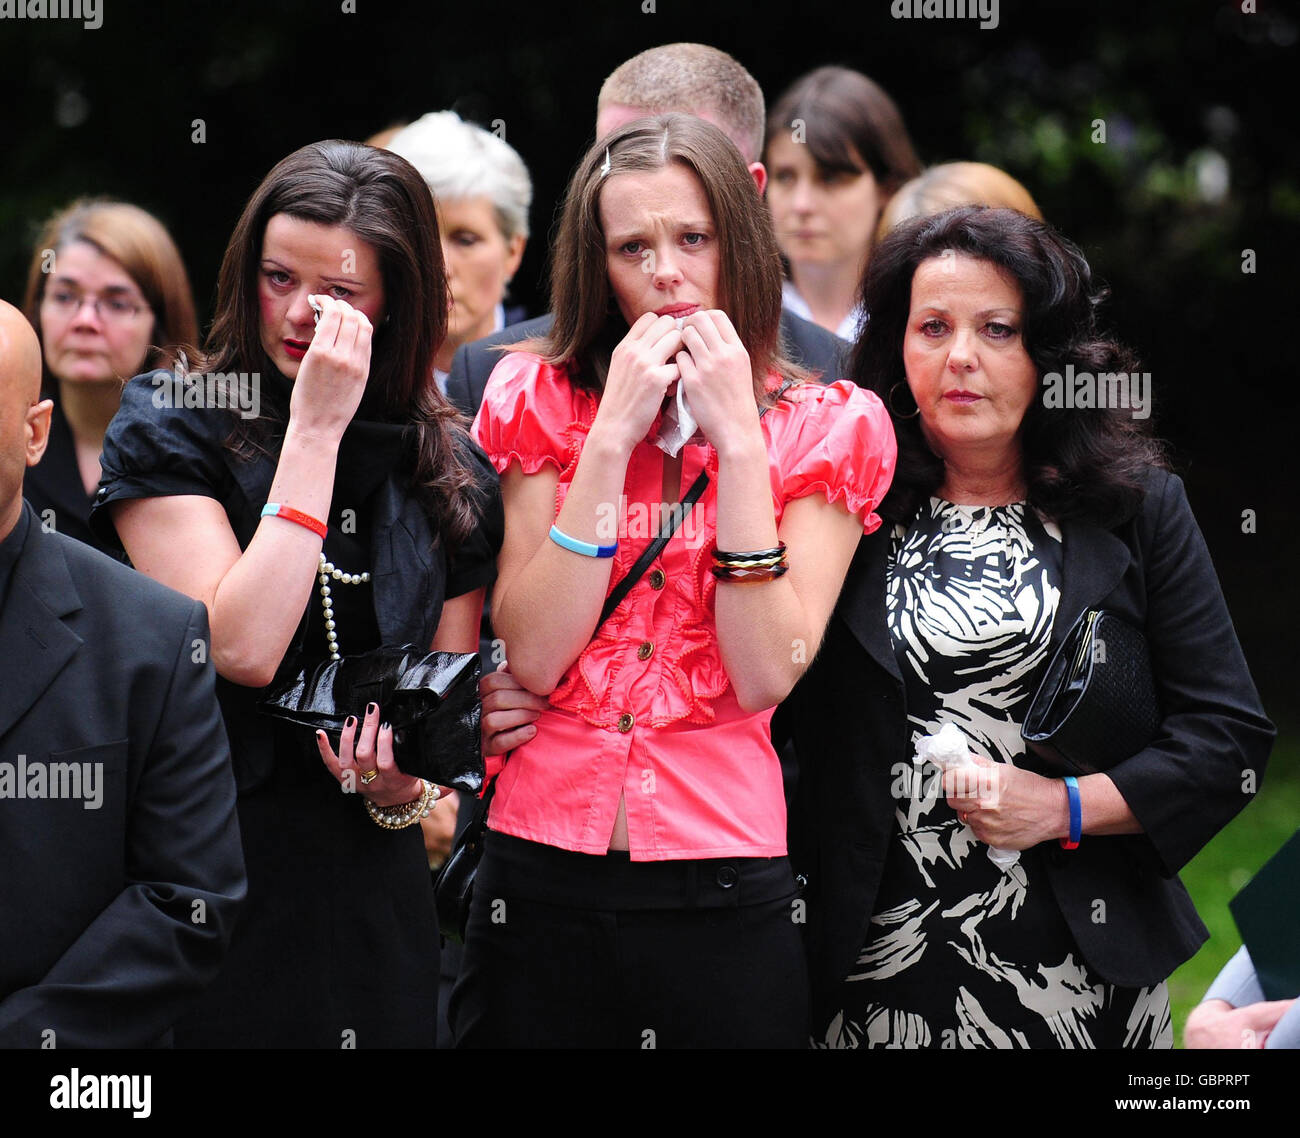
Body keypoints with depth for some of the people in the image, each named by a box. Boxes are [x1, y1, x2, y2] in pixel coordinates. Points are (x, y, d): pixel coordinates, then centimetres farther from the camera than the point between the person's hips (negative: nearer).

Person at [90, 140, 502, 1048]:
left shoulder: (451, 471, 5)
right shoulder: (167, 427, -6)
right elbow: (242, 648, -19)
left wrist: (404, 784, -10)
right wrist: (316, 429, -18)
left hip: (369, 895, 3)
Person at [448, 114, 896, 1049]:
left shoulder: (825, 428, 2)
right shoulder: (546, 402, 5)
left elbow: (765, 675, -10)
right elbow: (533, 657, -7)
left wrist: (738, 438, -12)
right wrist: (614, 436, -11)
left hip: (723, 888, -1)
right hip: (540, 873, 1)